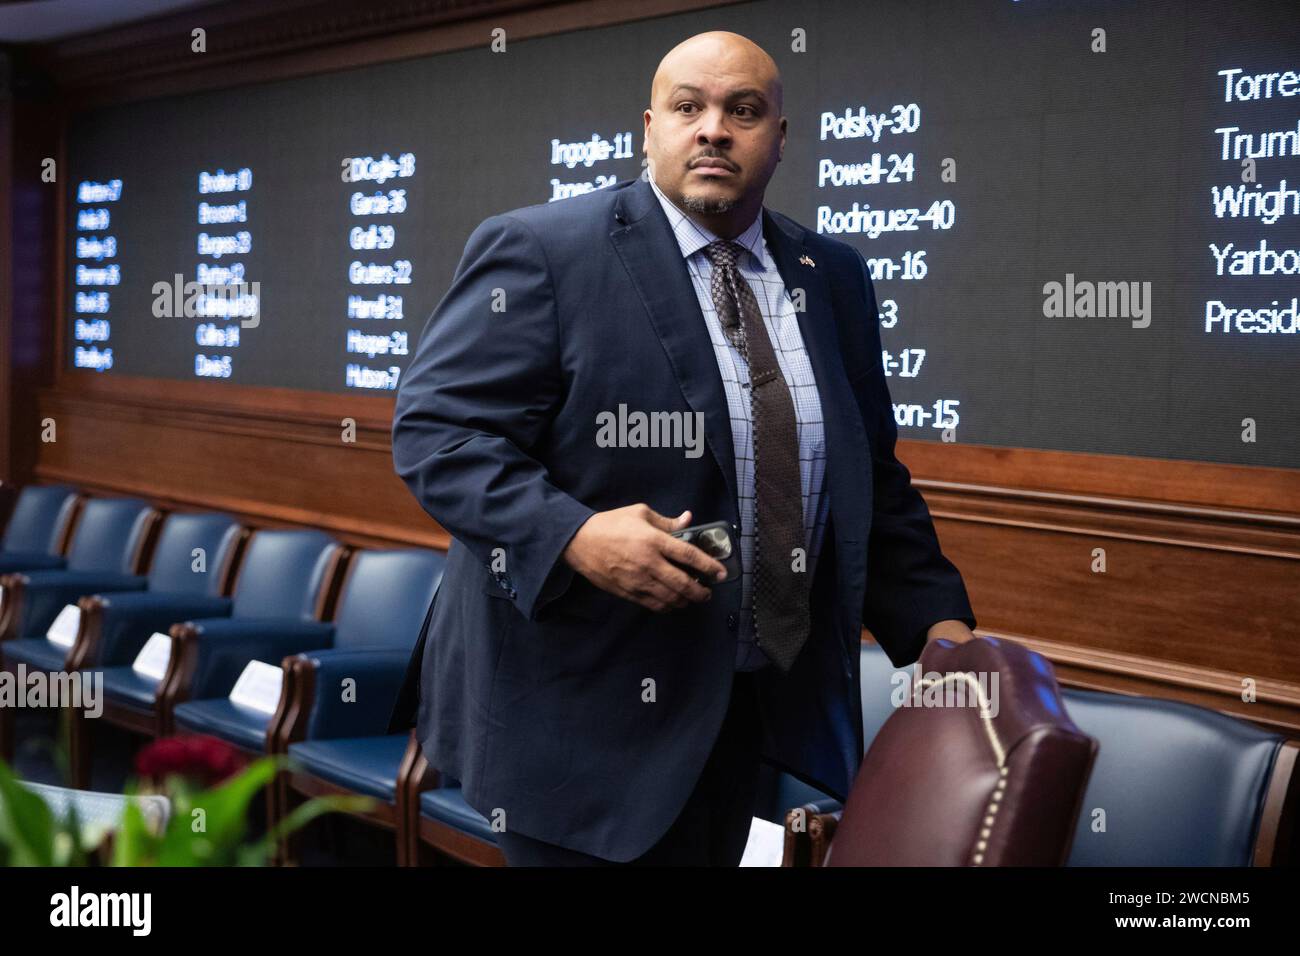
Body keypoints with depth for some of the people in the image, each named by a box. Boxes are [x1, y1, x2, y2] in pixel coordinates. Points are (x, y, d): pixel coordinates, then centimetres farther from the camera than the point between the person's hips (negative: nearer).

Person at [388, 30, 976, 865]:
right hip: (584, 706, -5)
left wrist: (936, 620, 4)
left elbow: (870, 476, 16)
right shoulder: (539, 252, -9)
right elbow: (435, 430, -12)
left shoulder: (834, 279, 9)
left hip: (754, 701, 6)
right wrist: (571, 535, -27)